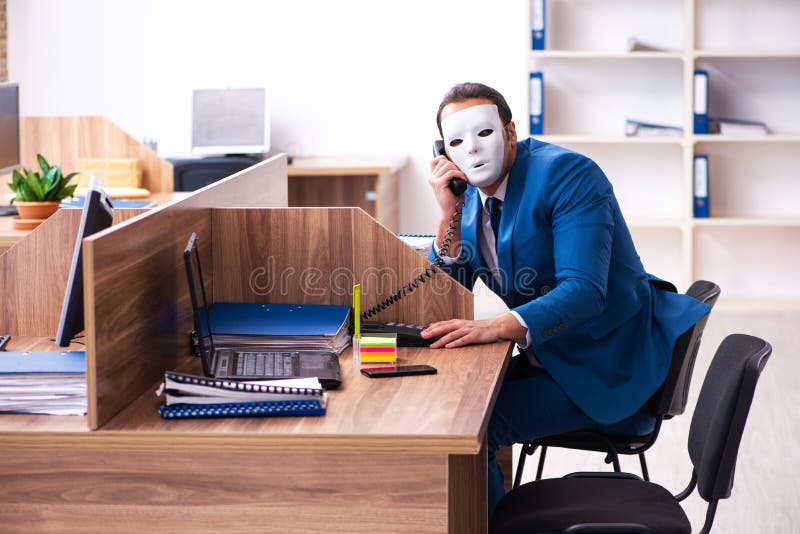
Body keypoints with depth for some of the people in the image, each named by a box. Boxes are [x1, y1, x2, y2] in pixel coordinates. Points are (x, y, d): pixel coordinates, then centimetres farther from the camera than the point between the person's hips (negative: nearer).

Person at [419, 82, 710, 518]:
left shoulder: (569, 175, -21)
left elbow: (583, 291, -32)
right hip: (550, 358, 8)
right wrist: (449, 214, -13)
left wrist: (498, 327, -47)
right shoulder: (470, 193, 3)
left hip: (608, 368, -8)